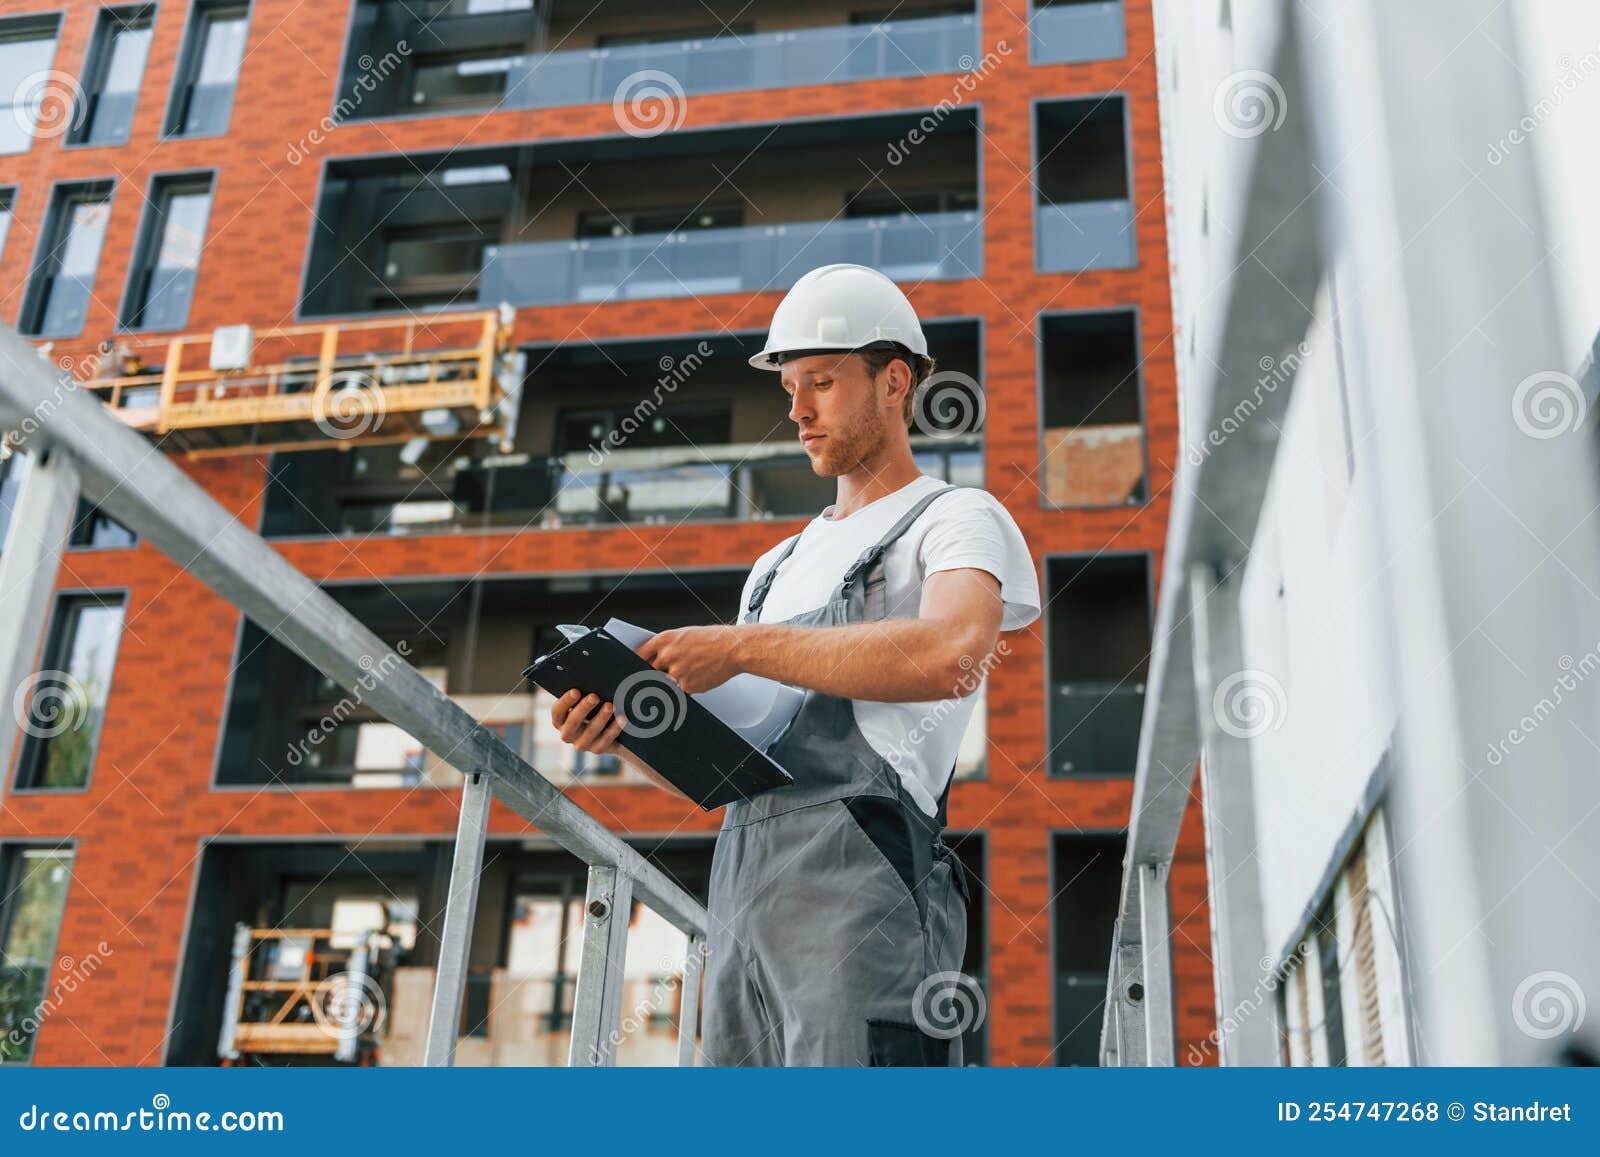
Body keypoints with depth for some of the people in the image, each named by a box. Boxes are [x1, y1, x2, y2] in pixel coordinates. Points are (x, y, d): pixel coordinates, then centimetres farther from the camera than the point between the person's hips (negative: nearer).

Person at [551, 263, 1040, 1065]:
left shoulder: (957, 519, 6)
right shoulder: (780, 566, 29)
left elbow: (949, 655, -19)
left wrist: (741, 647, -14)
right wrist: (625, 733, 4)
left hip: (861, 878, -7)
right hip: (745, 901, 7)